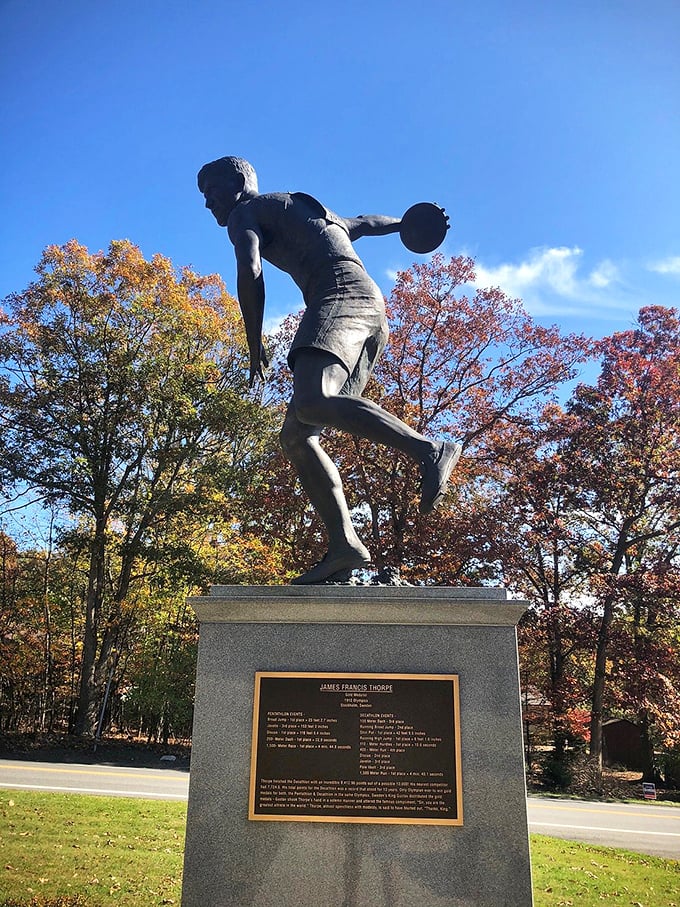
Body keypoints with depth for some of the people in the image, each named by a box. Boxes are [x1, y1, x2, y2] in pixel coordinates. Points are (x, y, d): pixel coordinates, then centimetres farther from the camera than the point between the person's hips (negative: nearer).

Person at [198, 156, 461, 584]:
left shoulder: (245, 212, 12)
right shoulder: (298, 208, 37)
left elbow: (250, 273, -6)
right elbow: (362, 223, 47)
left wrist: (256, 347, 0)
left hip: (342, 292, -9)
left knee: (310, 402, -33)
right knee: (296, 435, -1)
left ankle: (431, 451, -40)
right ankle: (344, 545, -14)